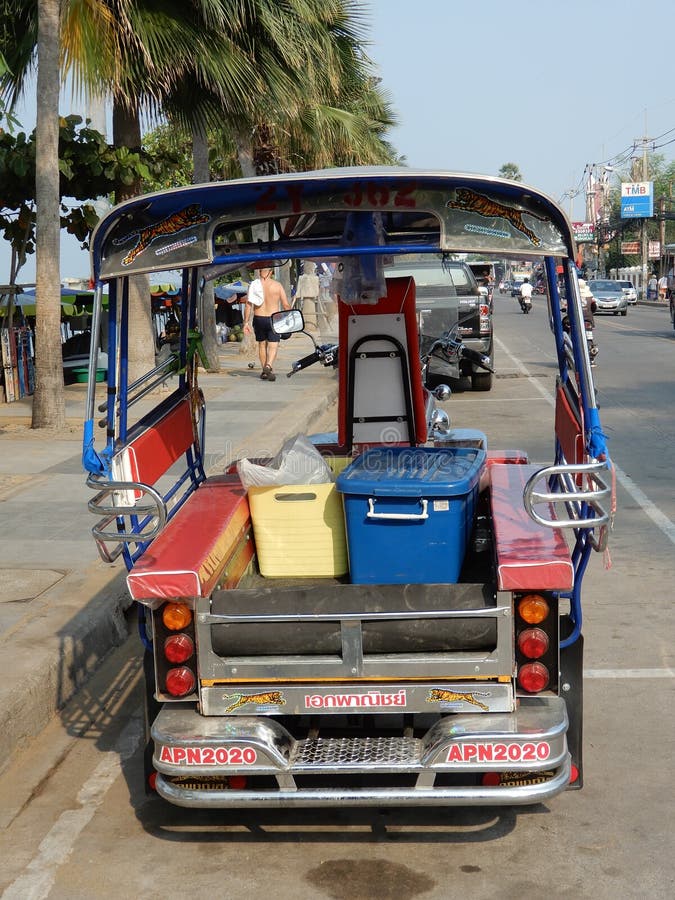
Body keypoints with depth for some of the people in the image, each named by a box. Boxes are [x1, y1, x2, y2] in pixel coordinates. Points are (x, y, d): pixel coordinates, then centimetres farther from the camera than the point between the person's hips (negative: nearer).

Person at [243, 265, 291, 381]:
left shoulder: (253, 284, -1)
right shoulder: (277, 285, -5)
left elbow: (248, 304, -3)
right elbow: (286, 304, -5)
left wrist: (246, 322, 0)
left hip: (258, 319, 2)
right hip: (273, 319, -2)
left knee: (262, 344, 17)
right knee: (273, 346, -1)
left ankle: (264, 371, 24)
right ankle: (268, 366, -26)